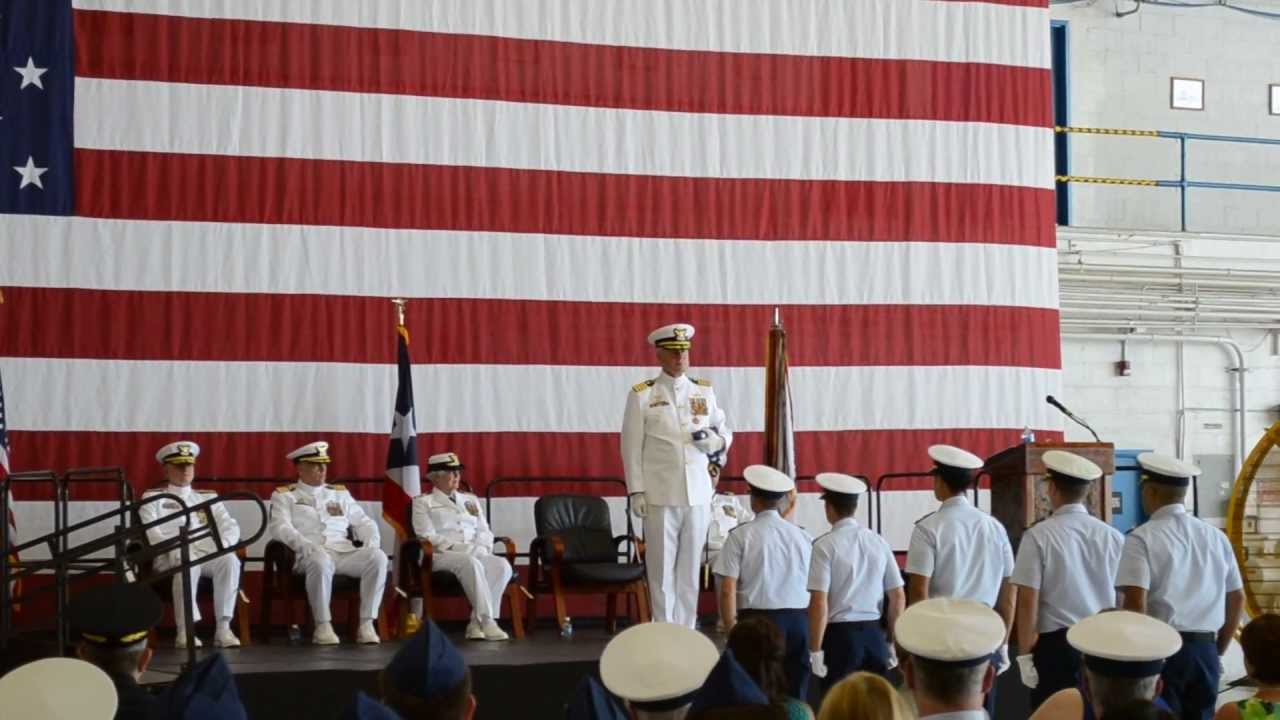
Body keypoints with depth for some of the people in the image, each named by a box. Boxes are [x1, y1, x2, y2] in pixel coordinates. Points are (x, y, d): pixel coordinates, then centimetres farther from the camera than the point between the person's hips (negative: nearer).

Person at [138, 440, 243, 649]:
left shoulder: (209, 497, 24)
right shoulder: (152, 497, 15)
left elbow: (231, 527, 12)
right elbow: (152, 534, -1)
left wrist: (221, 545, -11)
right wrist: (178, 548, -19)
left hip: (208, 554, 3)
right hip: (170, 557, -3)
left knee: (230, 560, -32)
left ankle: (223, 628, -33)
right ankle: (184, 631, -38)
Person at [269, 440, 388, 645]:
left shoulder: (340, 493, 26)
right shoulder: (284, 496, 14)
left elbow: (364, 522, 23)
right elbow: (280, 527, -3)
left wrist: (372, 542, -1)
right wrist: (304, 543, -23)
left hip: (345, 551, 4)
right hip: (311, 554, -4)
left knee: (378, 557, -27)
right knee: (321, 560, -41)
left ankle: (366, 624, -24)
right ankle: (323, 626, -29)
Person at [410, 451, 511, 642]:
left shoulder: (470, 500, 25)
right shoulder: (423, 502, 8)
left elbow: (485, 532, 19)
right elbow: (428, 537, -5)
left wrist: (481, 549, -5)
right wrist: (462, 548, -16)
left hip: (474, 554, 5)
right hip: (440, 555, -5)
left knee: (502, 565, -28)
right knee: (470, 562, -38)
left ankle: (477, 623, -29)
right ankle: (487, 621, -38)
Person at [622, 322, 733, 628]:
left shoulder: (705, 392, 10)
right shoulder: (641, 396, 0)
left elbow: (725, 431, 20)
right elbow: (632, 447, -2)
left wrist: (717, 442, -4)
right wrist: (636, 492, -8)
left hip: (698, 494, 3)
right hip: (660, 496, -3)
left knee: (691, 566, 7)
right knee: (662, 567, 1)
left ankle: (687, 630, 14)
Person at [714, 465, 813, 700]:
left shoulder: (741, 536, -1)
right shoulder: (803, 537, 10)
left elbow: (728, 590, -7)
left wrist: (732, 631, 1)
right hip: (800, 620, 3)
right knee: (796, 695, 8)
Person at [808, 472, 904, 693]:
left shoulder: (825, 546, -8)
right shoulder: (879, 542, 5)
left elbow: (819, 603, -14)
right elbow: (898, 597, 7)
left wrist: (815, 650, -9)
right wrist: (893, 641, 16)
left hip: (840, 635, -4)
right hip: (875, 635, 4)